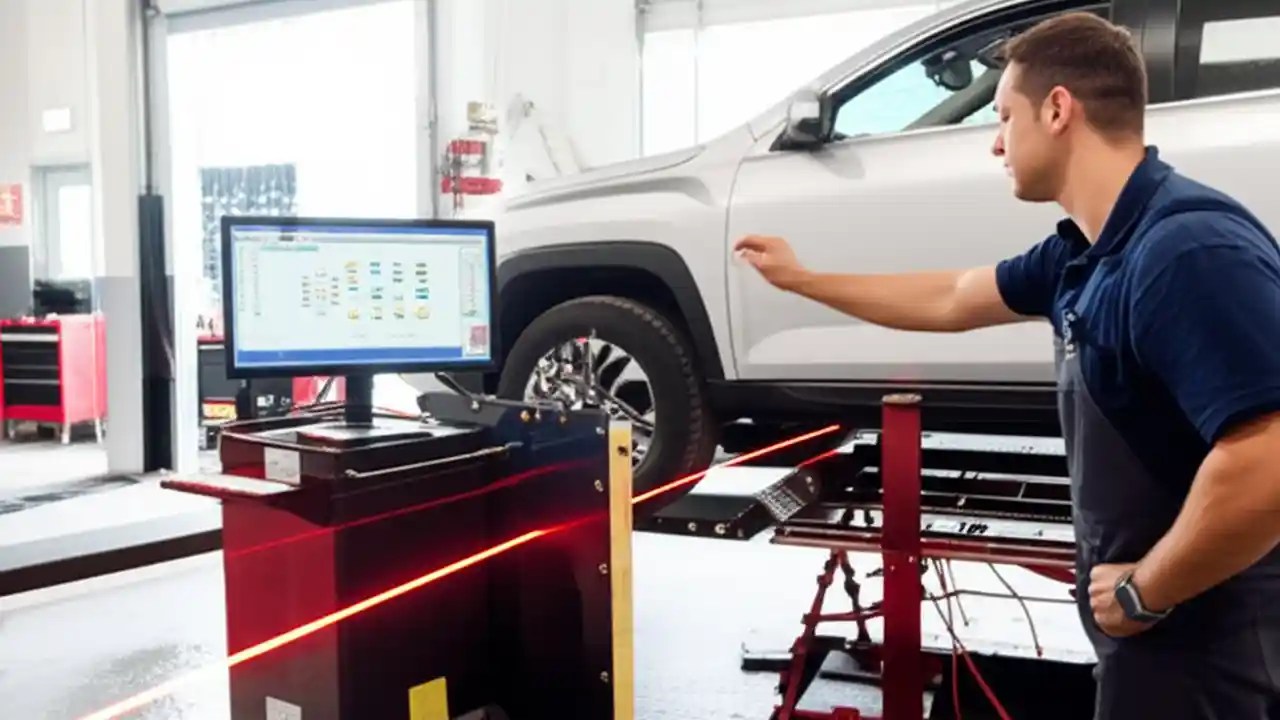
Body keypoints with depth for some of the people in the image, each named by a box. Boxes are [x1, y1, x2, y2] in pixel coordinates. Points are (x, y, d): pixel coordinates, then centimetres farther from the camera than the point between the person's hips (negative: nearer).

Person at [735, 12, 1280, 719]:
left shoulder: (1189, 248, -25)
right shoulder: (1083, 251, 5)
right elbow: (950, 300, 19)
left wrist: (1143, 593, -20)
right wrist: (799, 278, 24)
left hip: (1200, 635, -9)